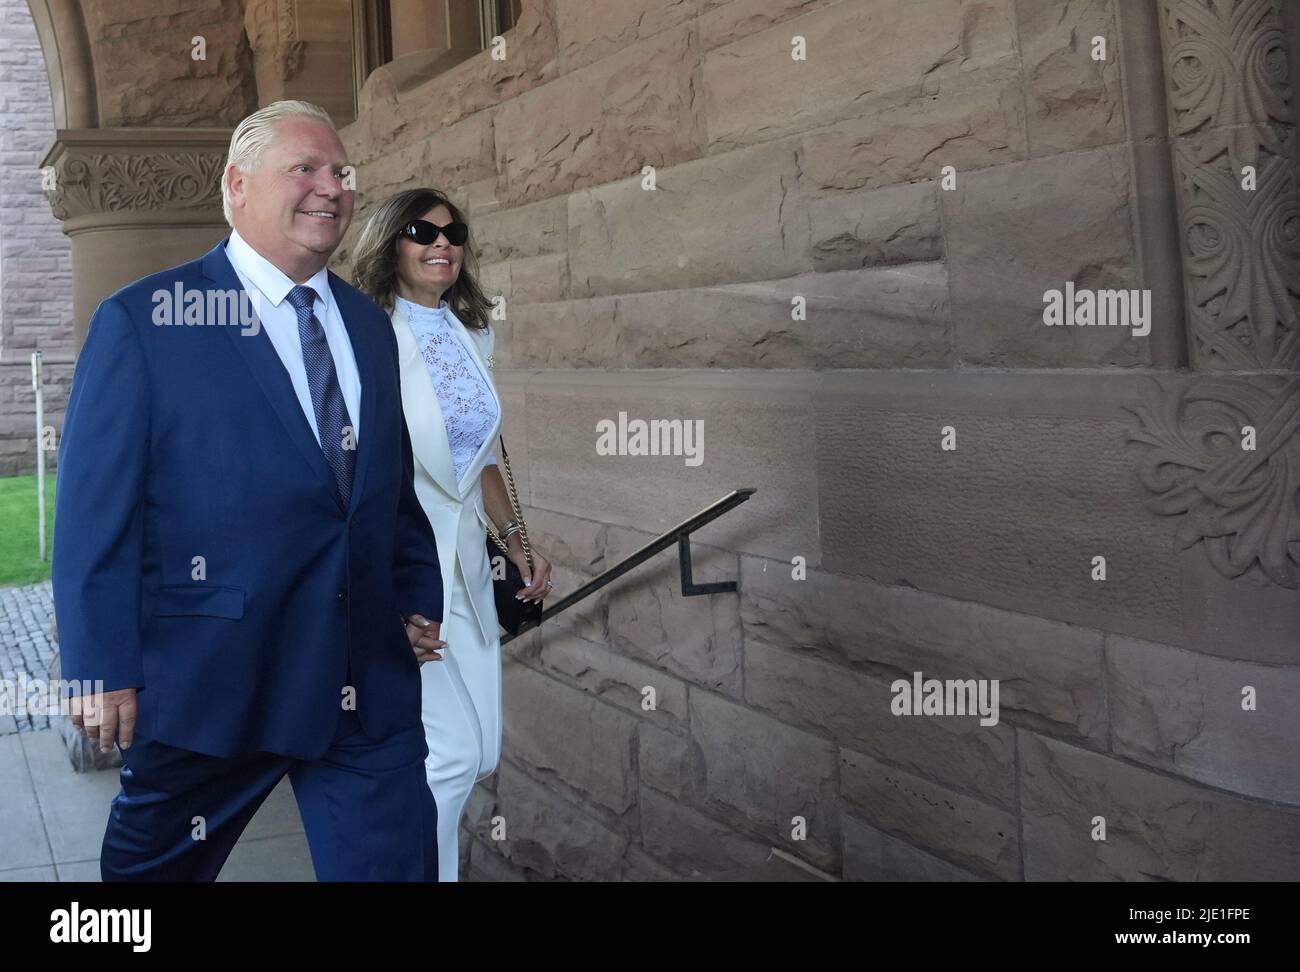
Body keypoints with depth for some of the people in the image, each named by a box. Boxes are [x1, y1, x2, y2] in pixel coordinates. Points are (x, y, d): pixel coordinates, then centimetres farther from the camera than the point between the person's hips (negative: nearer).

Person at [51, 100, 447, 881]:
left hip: (371, 686, 4)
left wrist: (421, 599, 8)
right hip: (208, 681, -4)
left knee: (395, 861, 4)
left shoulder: (370, 326, 13)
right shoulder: (143, 321, -6)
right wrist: (103, 671, -12)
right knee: (151, 867, 15)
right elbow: (94, 513, -8)